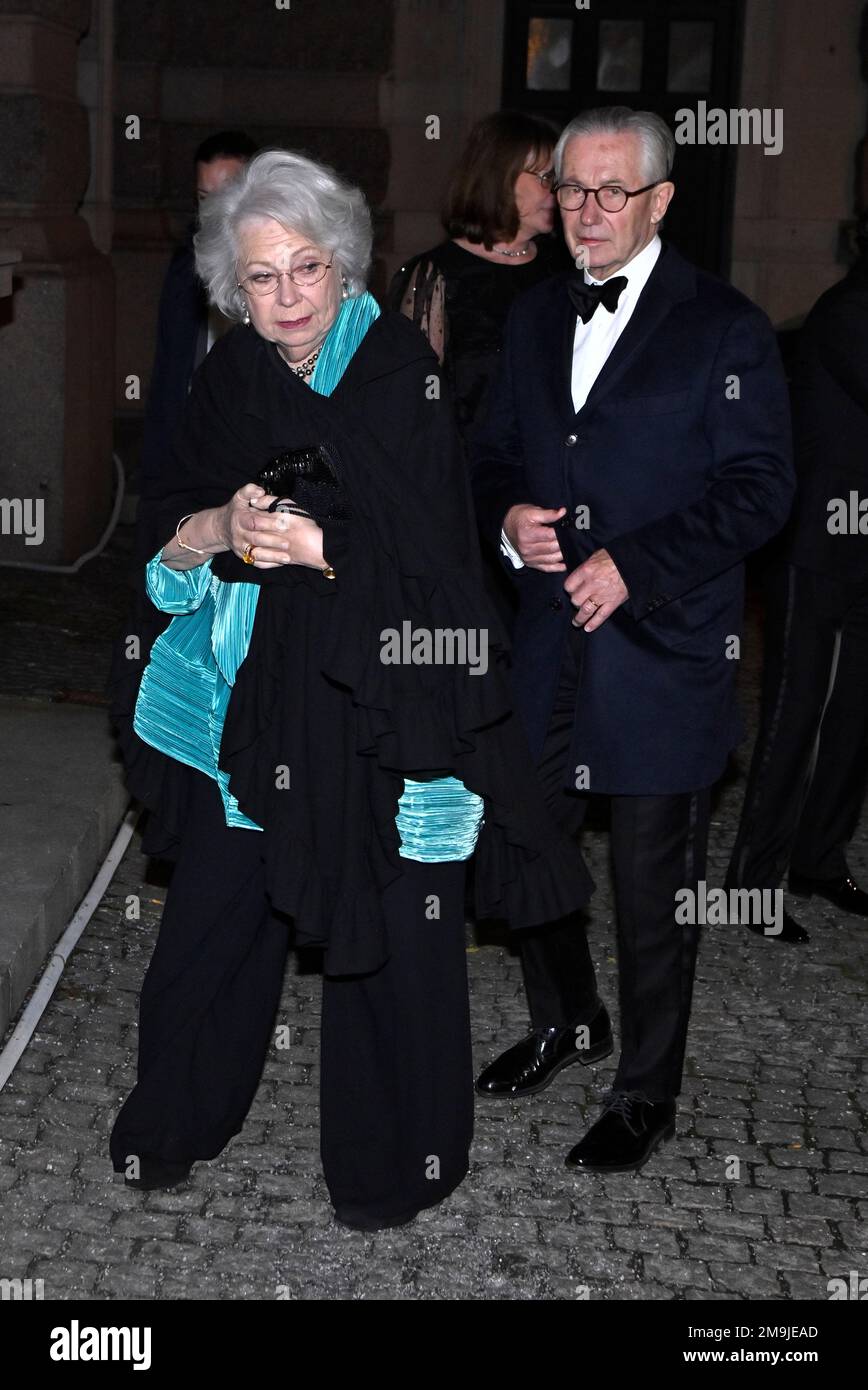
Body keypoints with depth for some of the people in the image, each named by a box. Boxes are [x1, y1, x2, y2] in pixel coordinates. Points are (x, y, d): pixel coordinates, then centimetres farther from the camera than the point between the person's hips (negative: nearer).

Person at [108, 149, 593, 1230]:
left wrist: (317, 543, -26)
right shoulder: (226, 380, 5)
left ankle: (391, 1159, 25)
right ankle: (175, 1121, 34)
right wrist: (221, 527, -16)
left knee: (389, 932, 4)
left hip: (374, 704, -4)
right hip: (246, 701, 4)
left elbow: (431, 549, -13)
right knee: (212, 917, 12)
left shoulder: (401, 372, -8)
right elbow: (167, 540, 5)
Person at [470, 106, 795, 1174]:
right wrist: (508, 517, -4)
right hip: (548, 642, 6)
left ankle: (645, 1096, 22)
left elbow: (760, 486, -9)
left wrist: (635, 562, -18)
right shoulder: (534, 318, 12)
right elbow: (495, 454, 19)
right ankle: (565, 1021, 41)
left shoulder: (725, 327, -6)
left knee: (654, 885, 4)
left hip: (661, 647, -5)